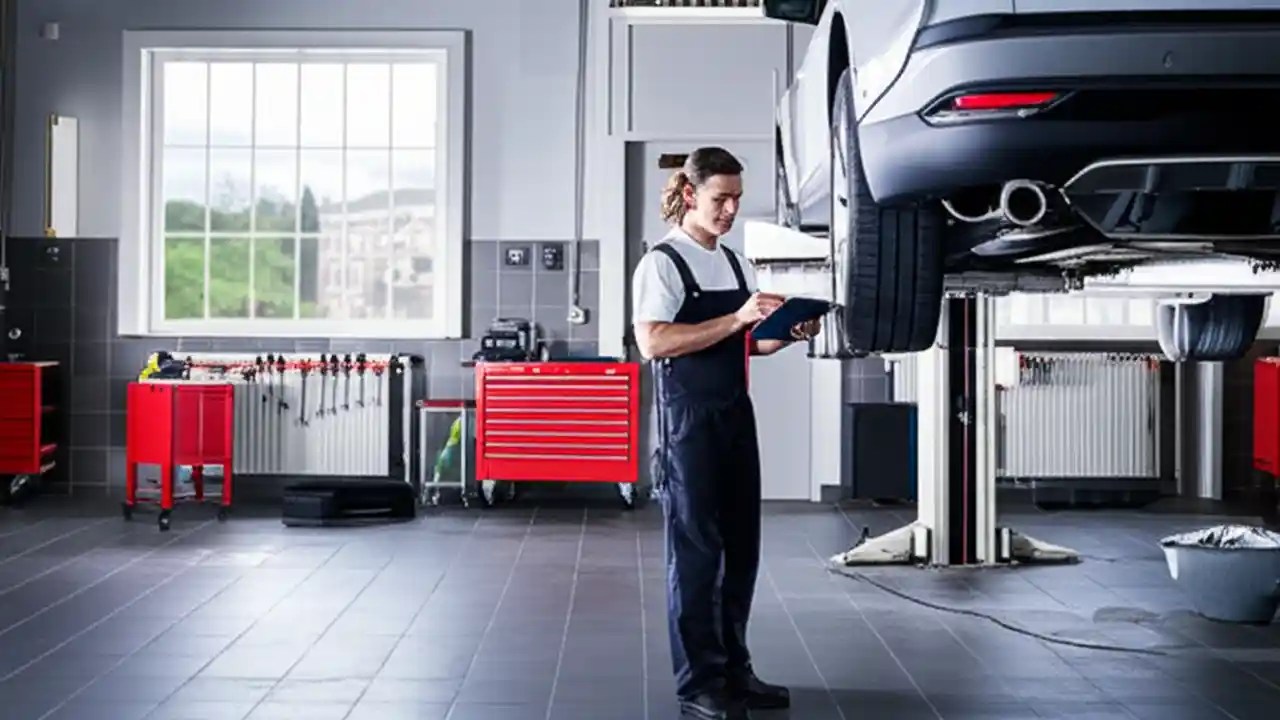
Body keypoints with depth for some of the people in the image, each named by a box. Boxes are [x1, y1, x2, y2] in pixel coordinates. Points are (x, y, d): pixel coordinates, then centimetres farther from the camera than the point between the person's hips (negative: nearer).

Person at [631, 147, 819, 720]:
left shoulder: (736, 263, 15)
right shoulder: (663, 263, -8)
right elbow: (652, 342, -20)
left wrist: (788, 333, -1)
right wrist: (737, 318, -24)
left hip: (736, 413, 7)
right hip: (688, 417, -7)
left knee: (740, 545, 10)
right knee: (695, 549, -2)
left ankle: (733, 669, 22)